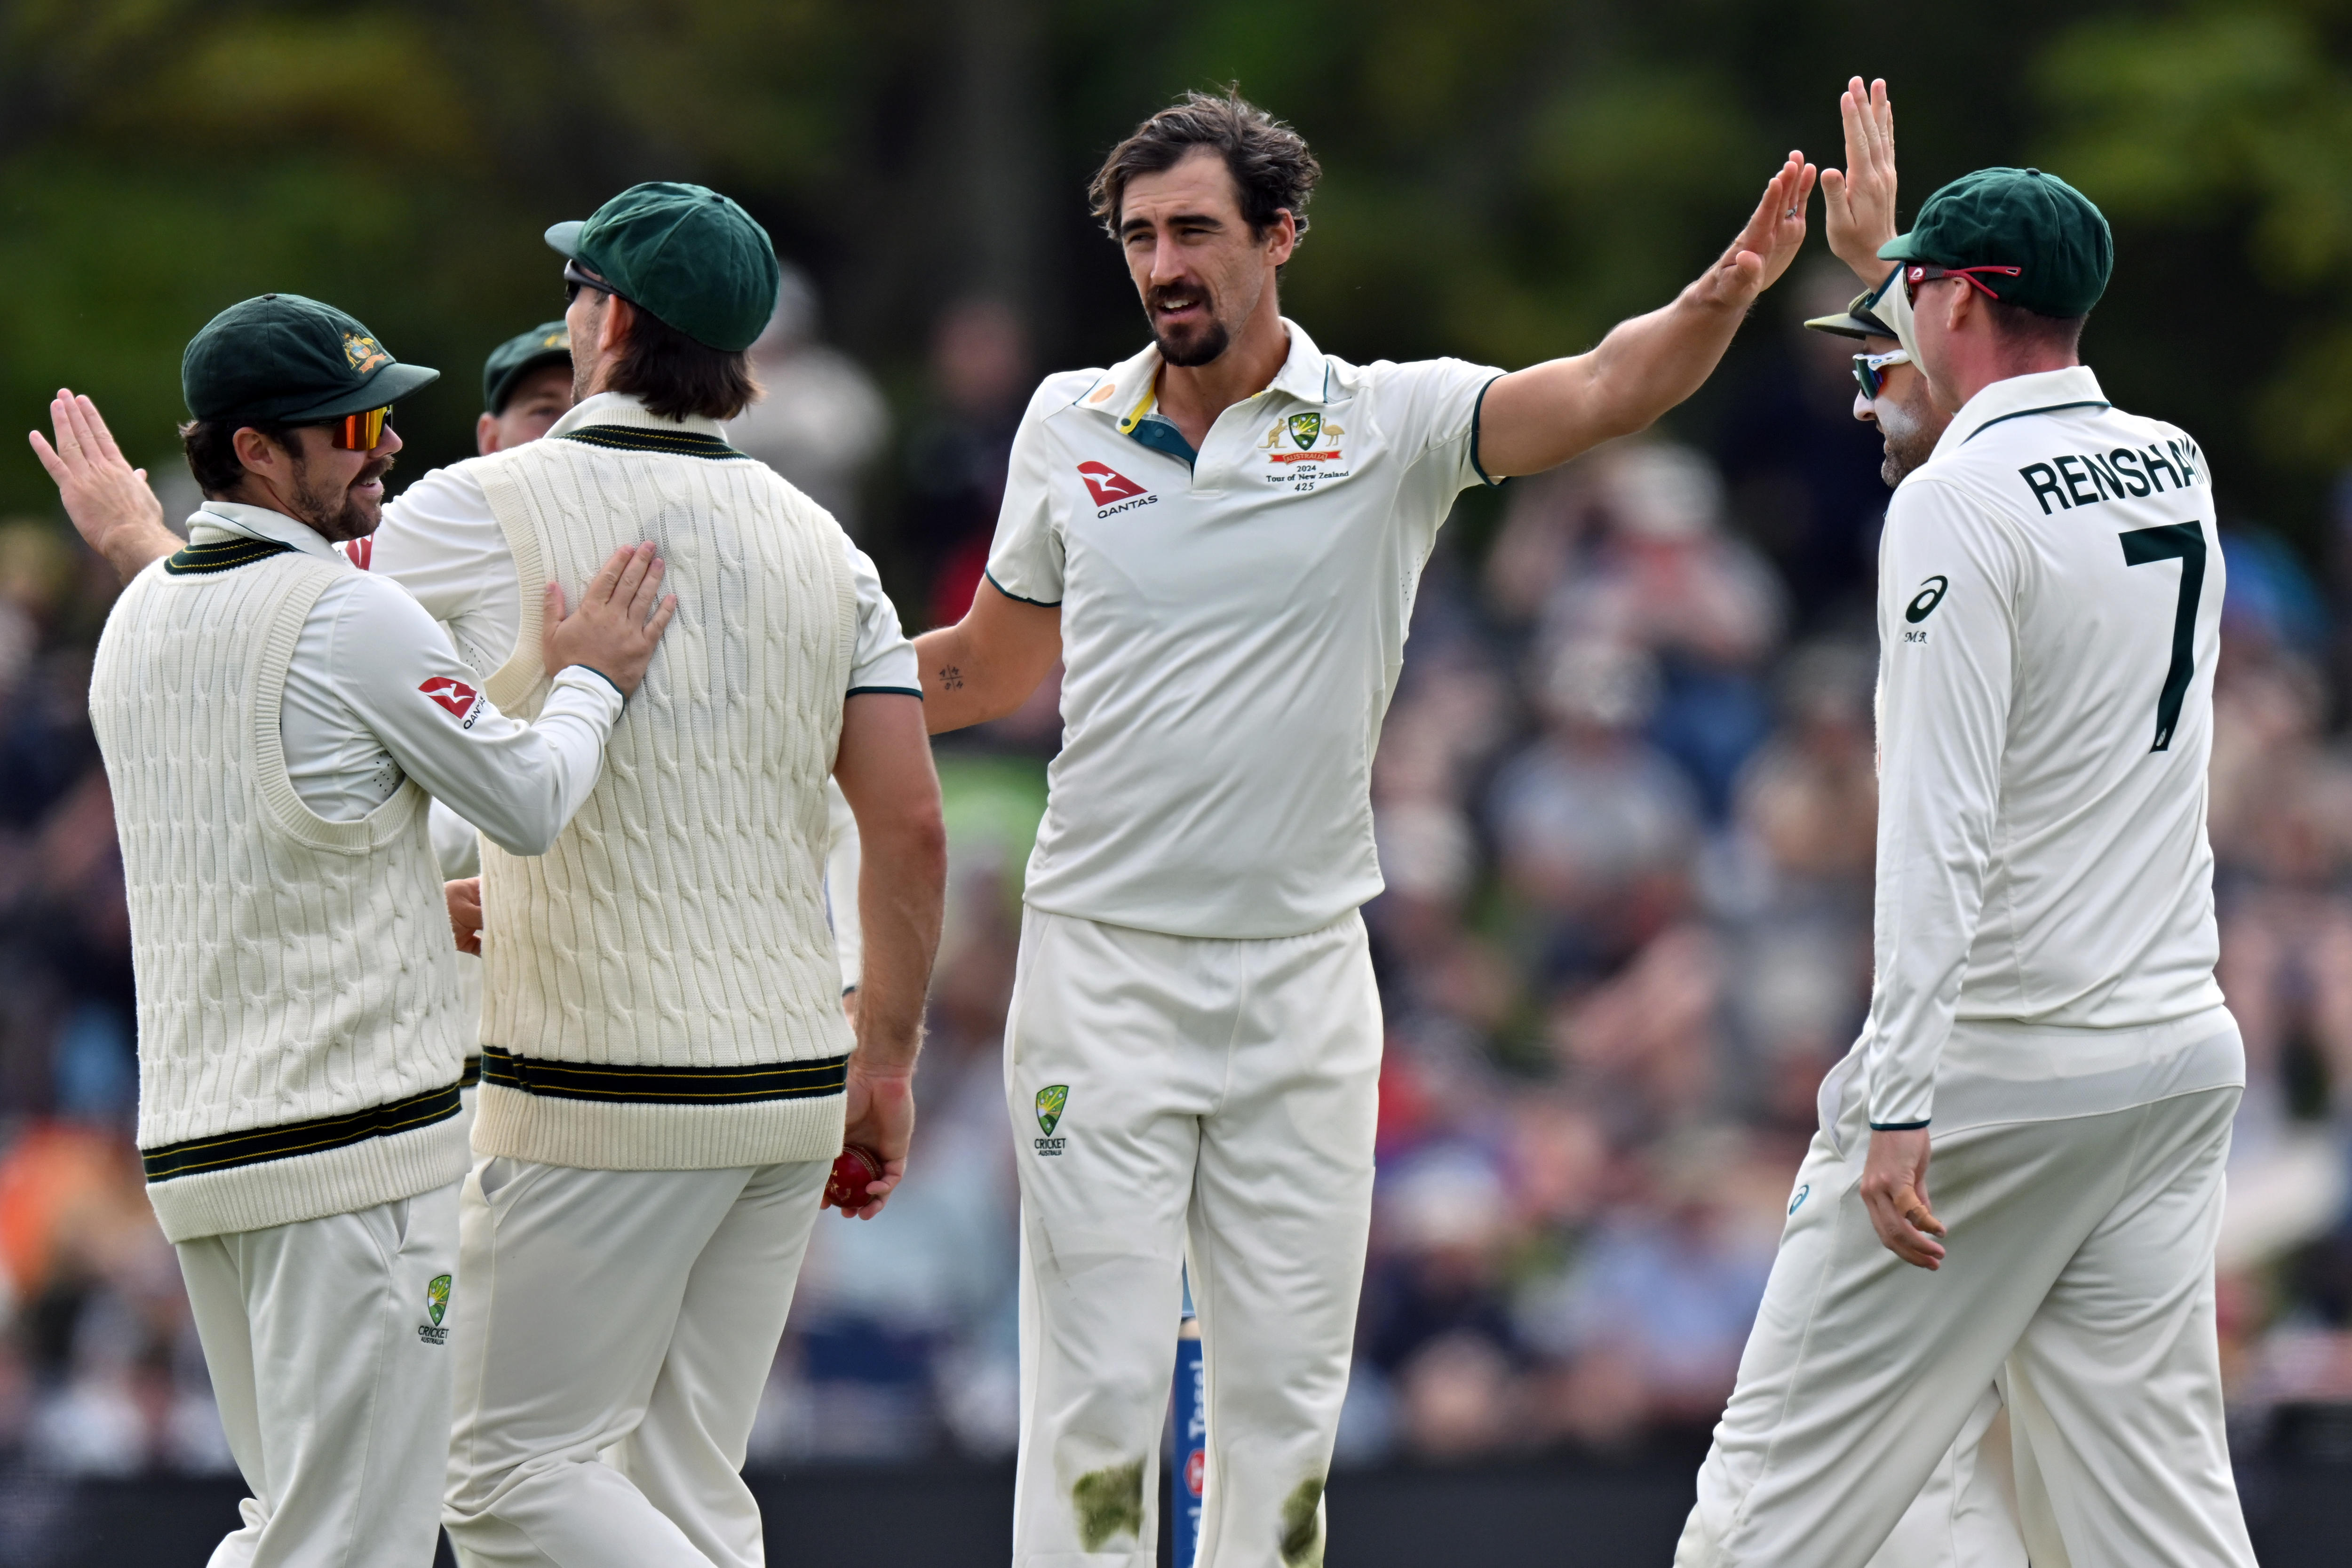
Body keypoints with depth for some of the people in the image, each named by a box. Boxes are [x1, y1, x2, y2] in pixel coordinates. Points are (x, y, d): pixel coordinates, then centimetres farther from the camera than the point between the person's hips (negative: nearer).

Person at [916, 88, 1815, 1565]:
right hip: (1104, 961, 0)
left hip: (1304, 981, 0)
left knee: (1288, 1387, 5)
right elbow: (987, 670, 16)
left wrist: (1724, 295, -40)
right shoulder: (1071, 428, 4)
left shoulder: (1388, 423, -3)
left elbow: (1605, 391, -20)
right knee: (1101, 1386, -4)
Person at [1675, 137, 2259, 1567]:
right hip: (2182, 1058, 7)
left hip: (1997, 1070, -7)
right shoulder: (2179, 469, 10)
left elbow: (1943, 825, -19)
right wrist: (1869, 252, 46)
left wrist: (1902, 1101, -21)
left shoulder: (1958, 500, -12)